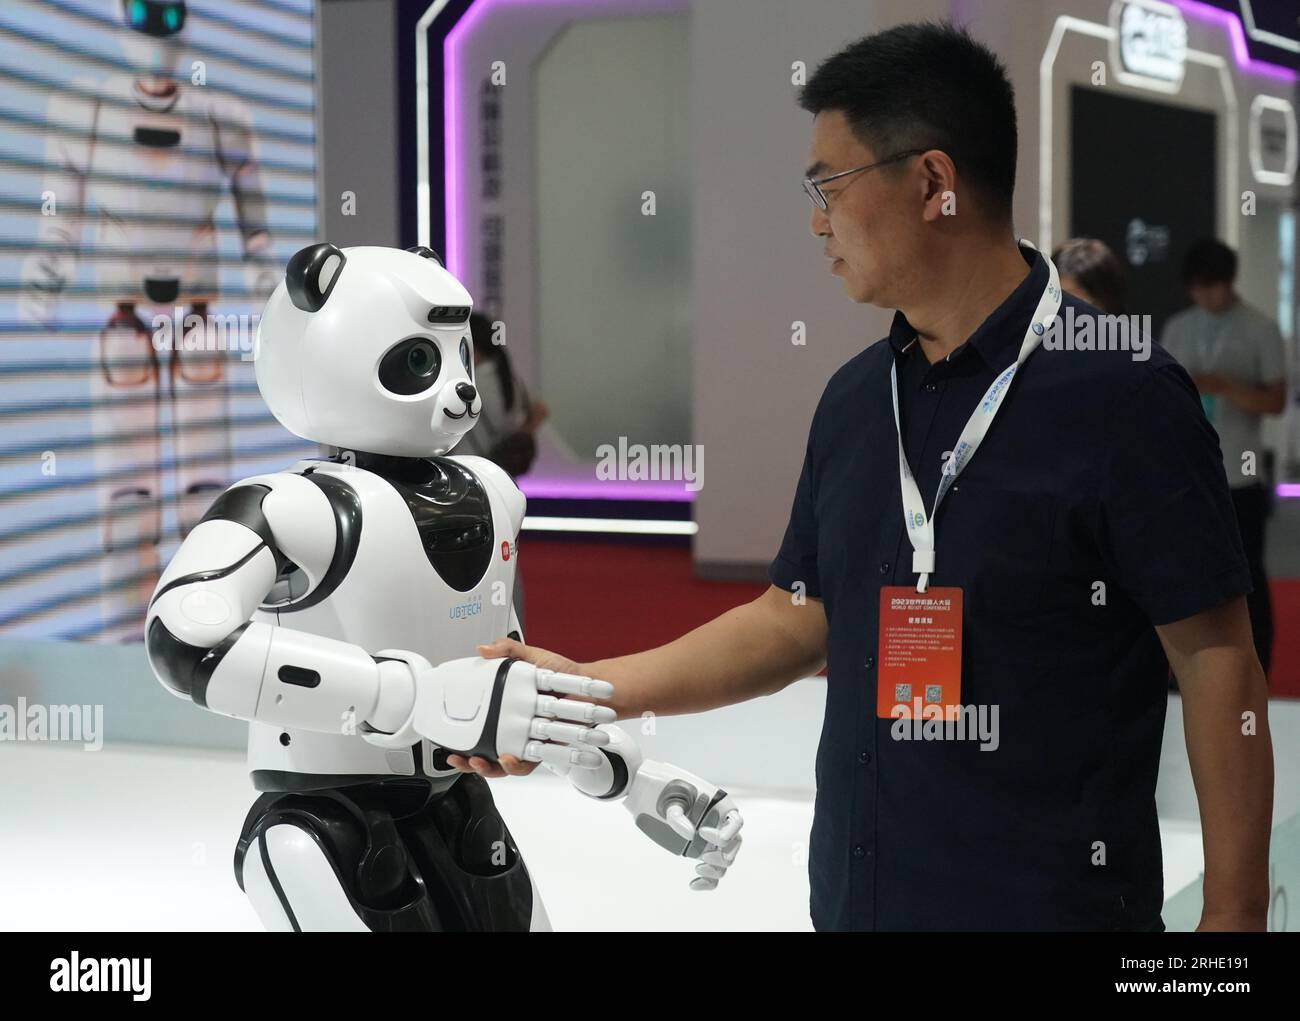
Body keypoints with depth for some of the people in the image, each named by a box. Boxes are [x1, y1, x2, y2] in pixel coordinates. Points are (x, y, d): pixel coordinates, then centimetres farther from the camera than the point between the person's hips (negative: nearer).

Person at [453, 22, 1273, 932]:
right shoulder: (856, 398, 7)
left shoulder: (1116, 390, -14)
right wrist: (589, 689, 7)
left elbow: (1217, 660, -13)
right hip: (856, 890, 6)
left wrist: (1234, 913, -13)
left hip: (1052, 899, -6)